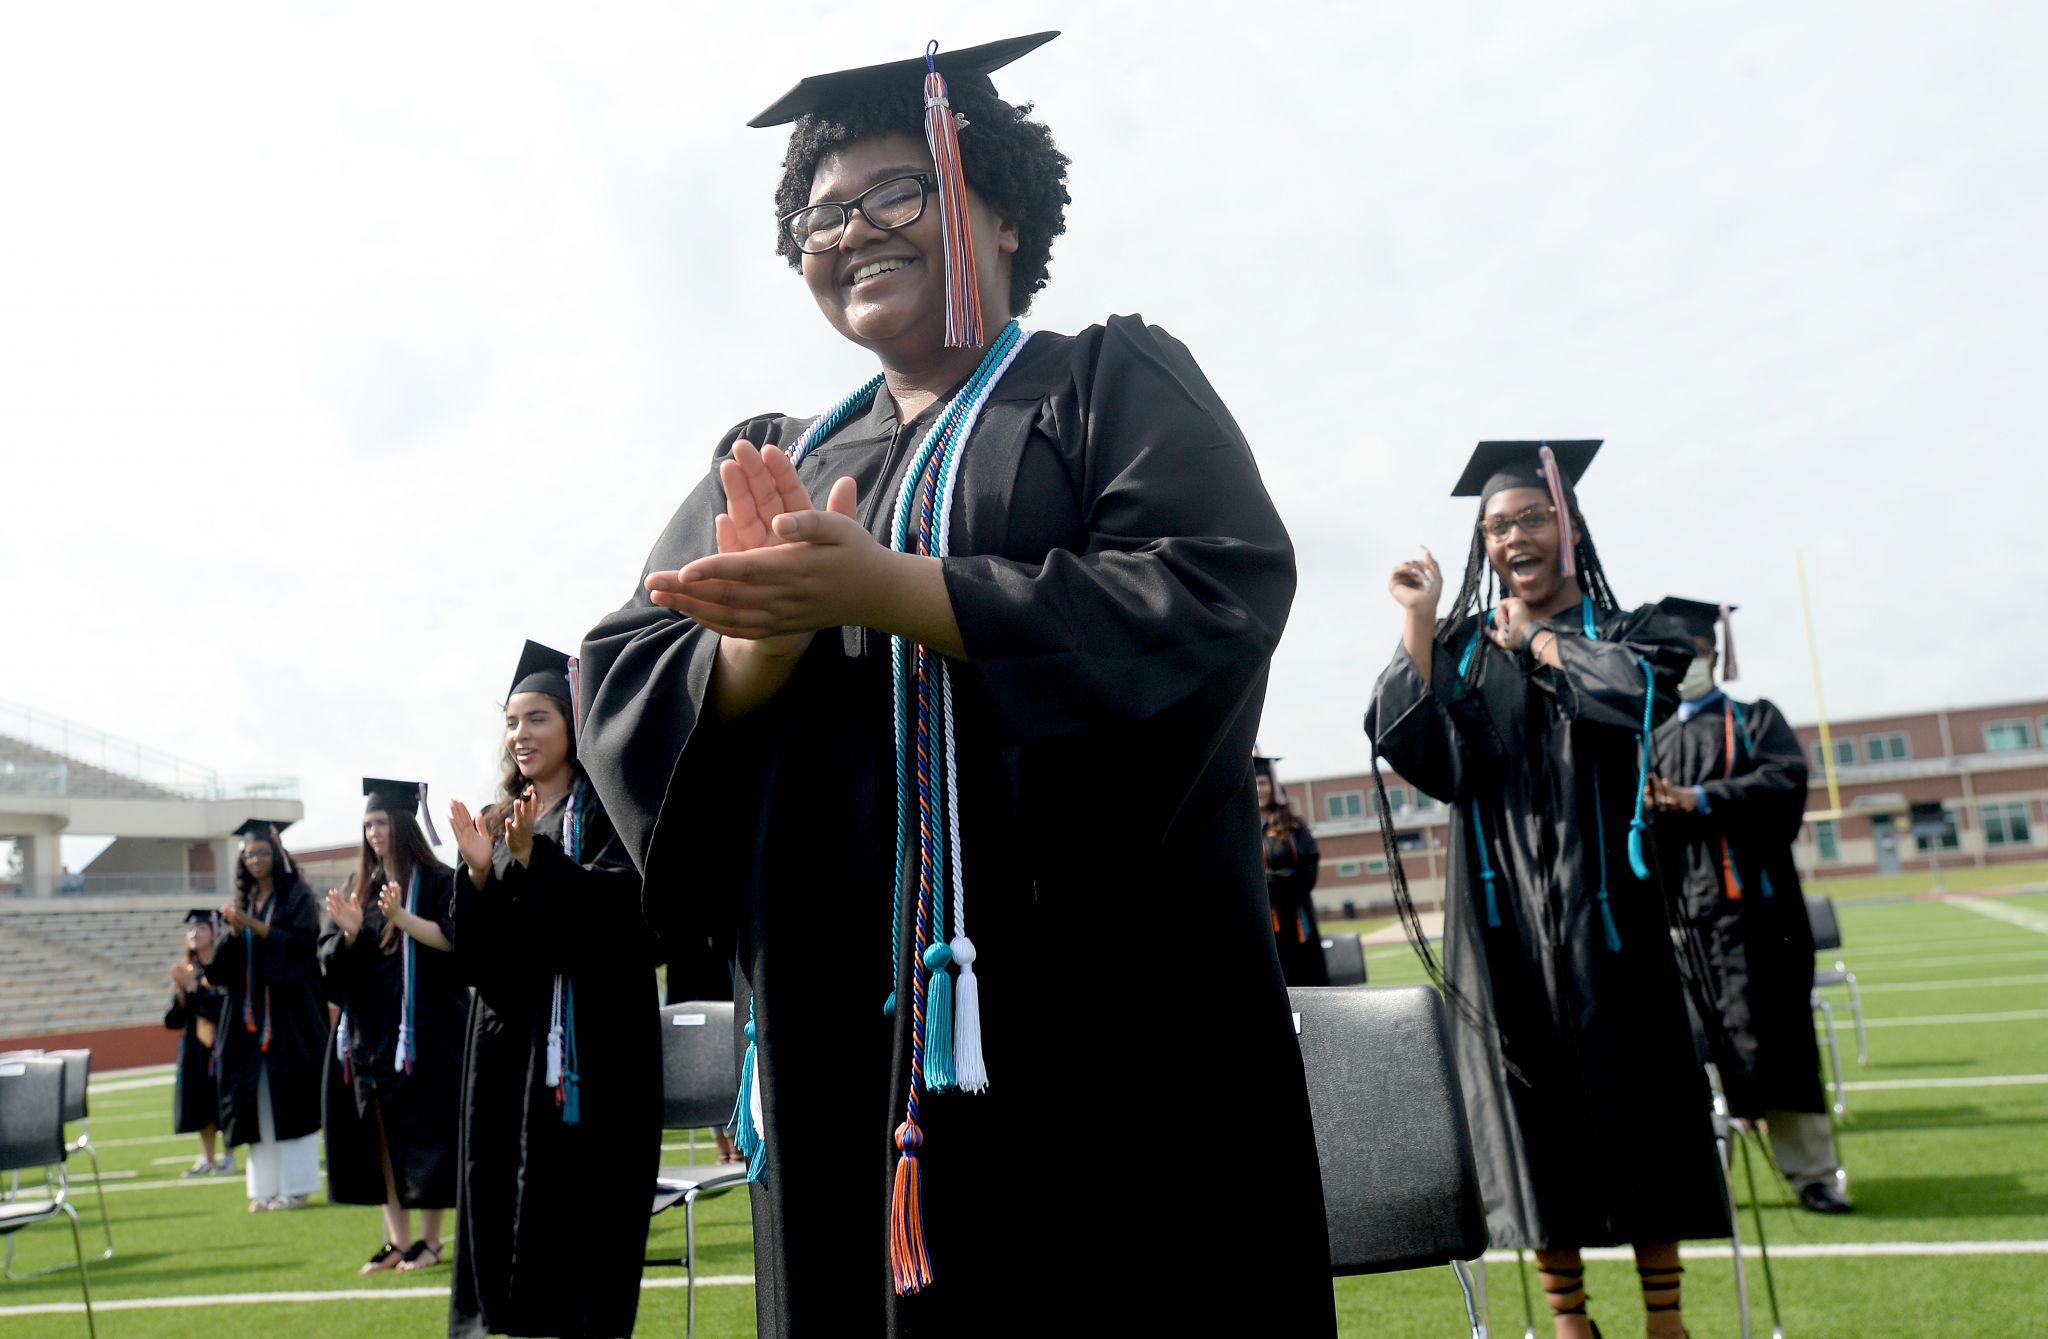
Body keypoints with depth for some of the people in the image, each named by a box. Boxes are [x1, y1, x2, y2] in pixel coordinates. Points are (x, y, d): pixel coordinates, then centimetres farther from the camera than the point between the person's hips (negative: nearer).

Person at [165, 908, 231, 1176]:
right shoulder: (186, 969, 7)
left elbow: (225, 1005, -19)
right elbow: (175, 1020, 5)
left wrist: (193, 986, -19)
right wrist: (180, 990, -12)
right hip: (195, 1046, 5)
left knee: (223, 1101, -1)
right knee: (201, 1103, 7)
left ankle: (228, 1157, 9)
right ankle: (207, 1157, 17)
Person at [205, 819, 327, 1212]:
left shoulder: (296, 897, -1)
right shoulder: (242, 902, 14)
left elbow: (302, 943, -13)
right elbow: (226, 963, 11)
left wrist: (255, 926, -18)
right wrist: (234, 932, -8)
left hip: (288, 1012, -5)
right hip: (250, 1015, 5)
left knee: (288, 1095, -6)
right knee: (256, 1097, 3)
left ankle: (295, 1184, 0)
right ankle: (265, 1186, 8)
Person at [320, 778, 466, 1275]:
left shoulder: (435, 881, -3)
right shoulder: (360, 887, 13)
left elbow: (452, 939, -14)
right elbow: (331, 960, 10)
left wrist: (401, 916, -26)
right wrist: (348, 931, -11)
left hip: (423, 1026, -5)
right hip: (369, 1029, 6)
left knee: (423, 1132, -2)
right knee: (380, 1135, 6)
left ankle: (430, 1240, 7)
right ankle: (396, 1239, 14)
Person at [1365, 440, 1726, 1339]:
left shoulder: (1624, 630, 8)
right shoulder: (1461, 645, 10)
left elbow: (1642, 688, -17)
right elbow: (1423, 758, -7)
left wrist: (1537, 638, -4)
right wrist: (1418, 626, -11)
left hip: (1600, 901, -1)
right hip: (1502, 906, 1)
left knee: (1631, 1094, 3)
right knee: (1531, 1099, 5)